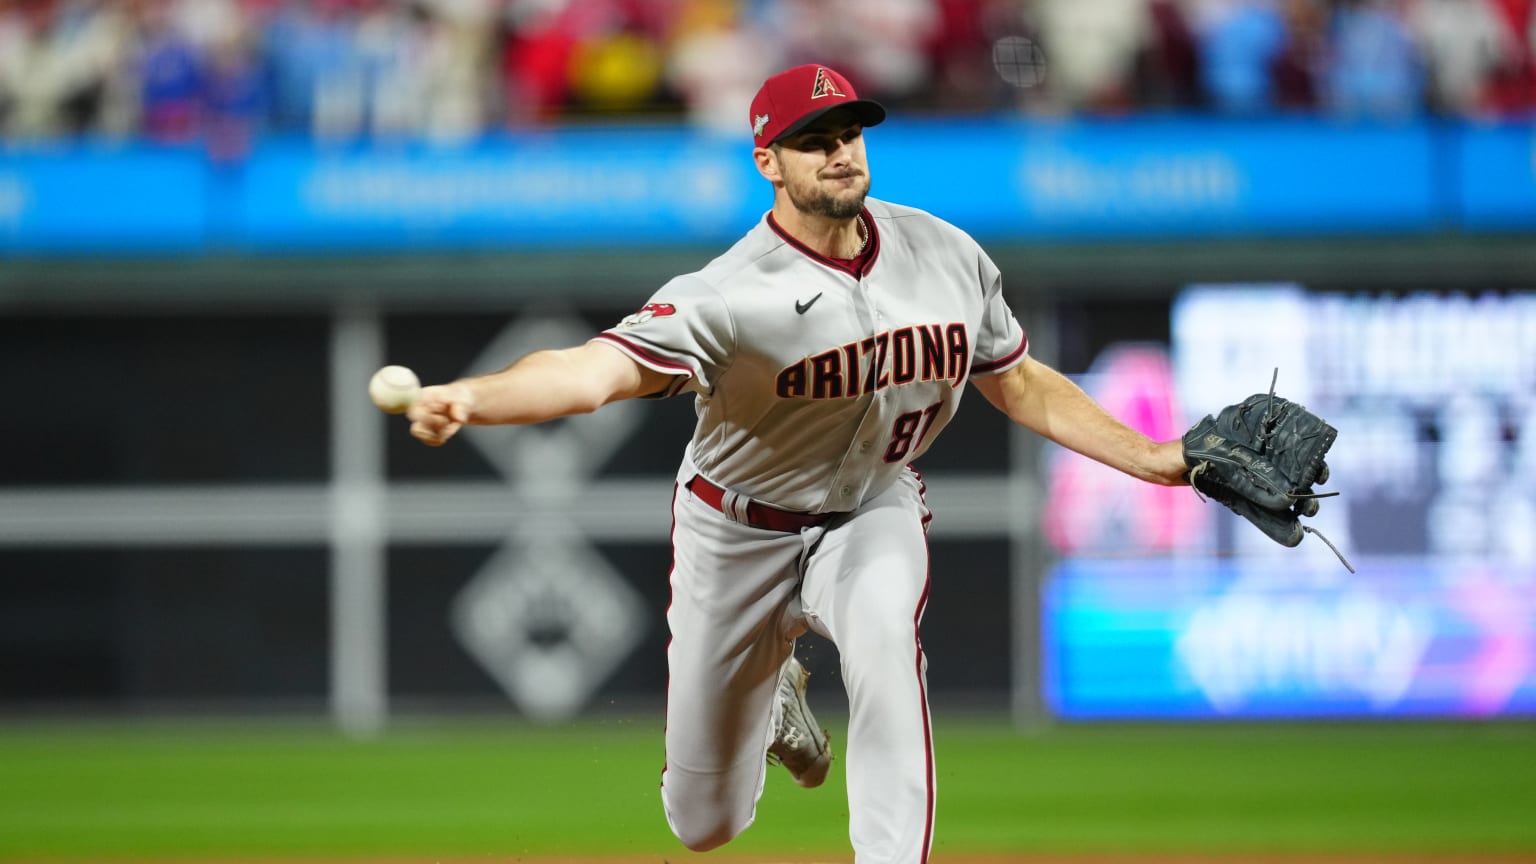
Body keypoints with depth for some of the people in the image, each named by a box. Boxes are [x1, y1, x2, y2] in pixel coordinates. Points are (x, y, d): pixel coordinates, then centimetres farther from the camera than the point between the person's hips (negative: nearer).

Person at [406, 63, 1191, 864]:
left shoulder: (946, 256, -10)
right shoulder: (729, 295, -28)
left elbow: (1022, 385, 6)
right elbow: (594, 369, -42)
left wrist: (1151, 460, -1)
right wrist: (463, 399, -62)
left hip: (874, 510, 2)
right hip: (741, 534, -2)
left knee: (882, 627, -37)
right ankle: (776, 691, 45)